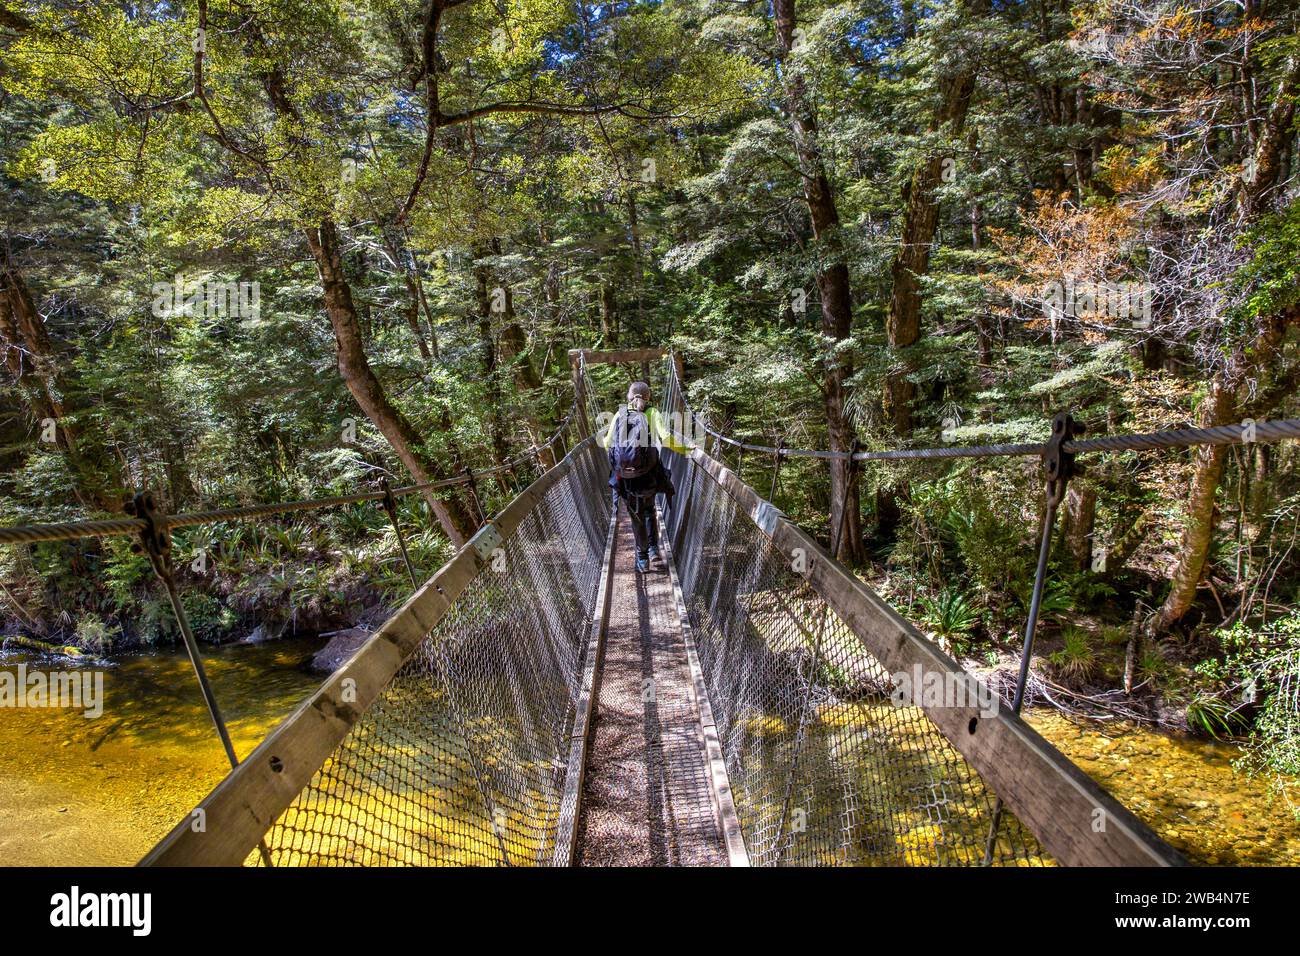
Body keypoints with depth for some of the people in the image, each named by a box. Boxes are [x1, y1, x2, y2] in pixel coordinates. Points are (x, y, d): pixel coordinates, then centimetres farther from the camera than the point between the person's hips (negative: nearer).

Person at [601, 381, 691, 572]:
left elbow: (608, 443, 8)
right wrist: (684, 449, 2)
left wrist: (603, 439, 31)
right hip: (647, 472, -1)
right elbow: (666, 438, -13)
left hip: (624, 474, 1)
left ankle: (642, 558, 18)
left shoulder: (620, 414, 7)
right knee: (649, 510, 24)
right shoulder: (652, 413, 1)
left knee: (636, 515, 15)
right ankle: (653, 548, 11)